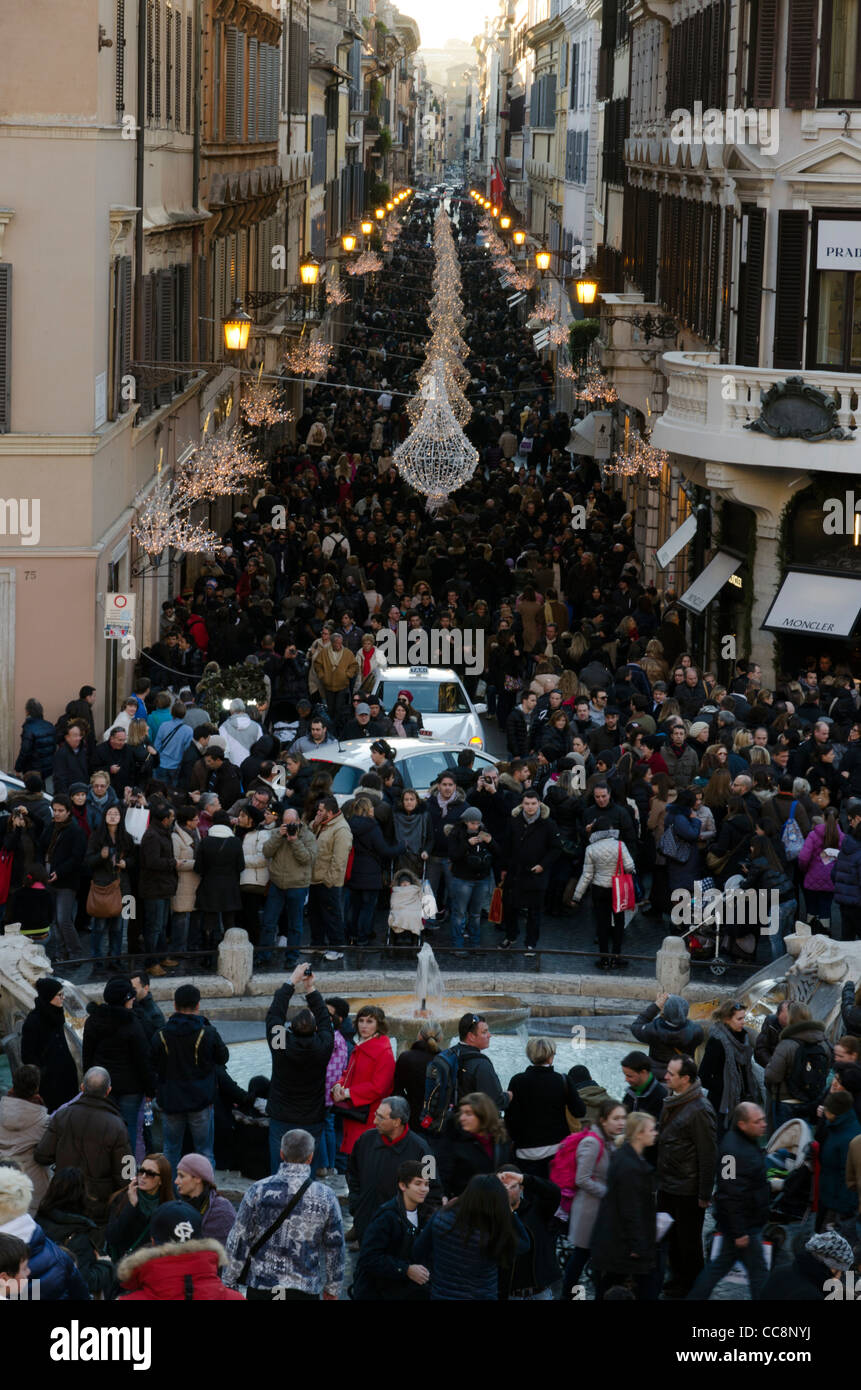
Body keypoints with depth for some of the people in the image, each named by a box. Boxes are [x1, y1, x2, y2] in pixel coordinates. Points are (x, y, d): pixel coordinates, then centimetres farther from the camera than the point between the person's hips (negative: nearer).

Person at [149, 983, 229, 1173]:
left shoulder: (160, 1036, -9)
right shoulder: (208, 1034, -12)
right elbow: (223, 1058, 4)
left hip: (170, 1101, 1)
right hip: (201, 1101, -1)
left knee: (171, 1150, 15)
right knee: (204, 1150, 8)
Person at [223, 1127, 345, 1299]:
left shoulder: (259, 1190, -6)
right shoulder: (325, 1197, -5)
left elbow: (239, 1240, -3)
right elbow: (335, 1246, 5)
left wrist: (229, 1282, 7)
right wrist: (332, 1288, 18)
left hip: (261, 1287, 1)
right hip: (305, 1289, -1)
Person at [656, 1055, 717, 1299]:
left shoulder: (699, 1110, -19)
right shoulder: (671, 1103, 9)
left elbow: (708, 1155, -19)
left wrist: (704, 1194, -18)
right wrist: (659, 1179, 17)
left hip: (687, 1191, -8)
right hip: (667, 1187, 9)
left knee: (688, 1242, 4)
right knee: (671, 1240, 17)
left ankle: (692, 1289, 16)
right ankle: (676, 1283, 31)